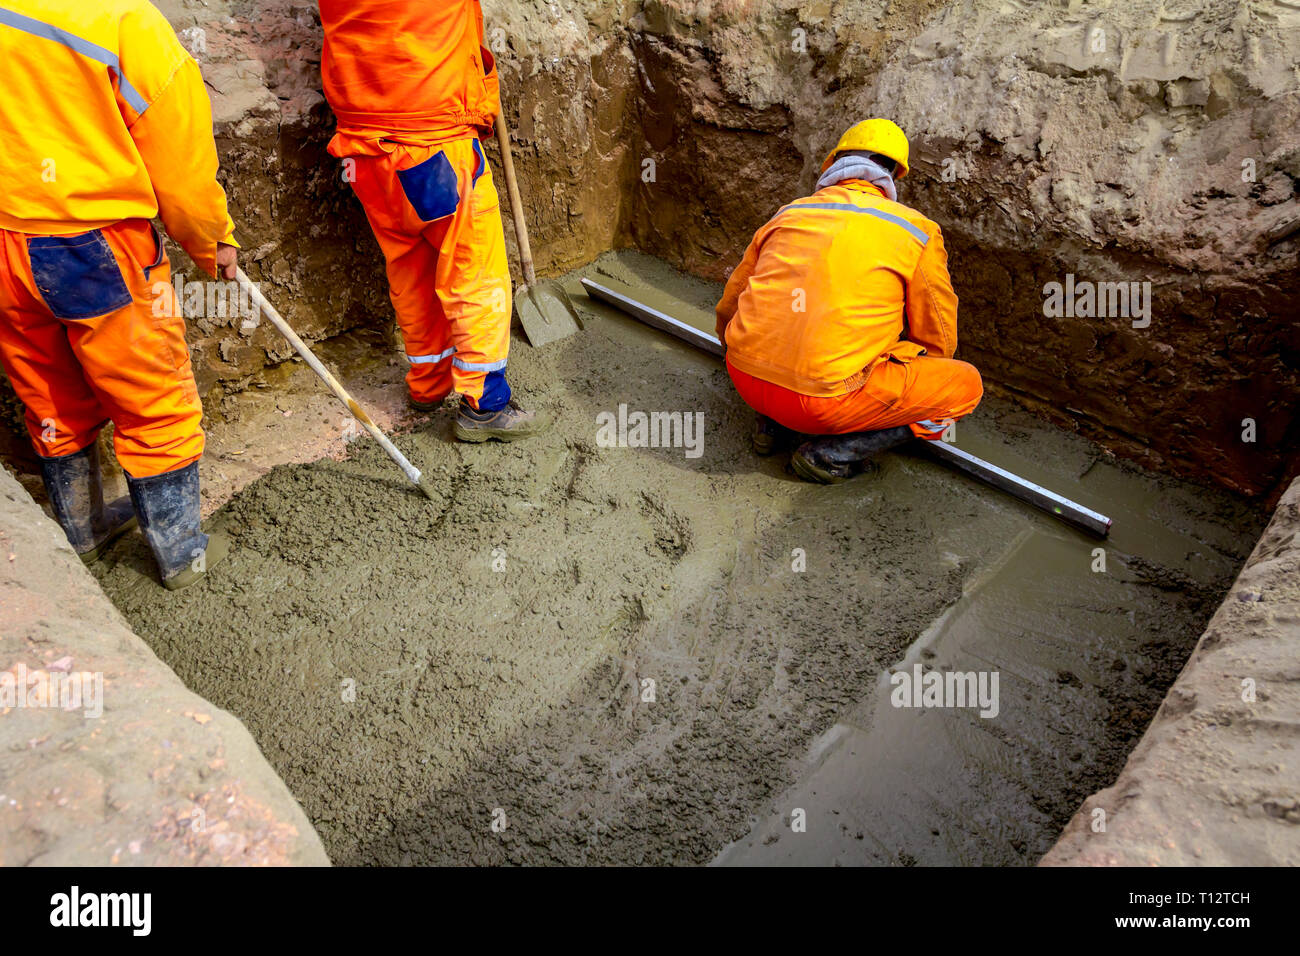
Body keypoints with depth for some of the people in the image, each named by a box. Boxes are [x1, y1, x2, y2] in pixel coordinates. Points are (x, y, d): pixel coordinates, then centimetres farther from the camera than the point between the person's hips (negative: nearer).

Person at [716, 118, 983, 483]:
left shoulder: (789, 214, 16)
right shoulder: (917, 231, 5)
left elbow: (728, 310, 24)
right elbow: (937, 343, 13)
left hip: (744, 376, 6)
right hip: (820, 399, -5)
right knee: (966, 384, 12)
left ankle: (771, 422, 18)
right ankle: (834, 452, 0)